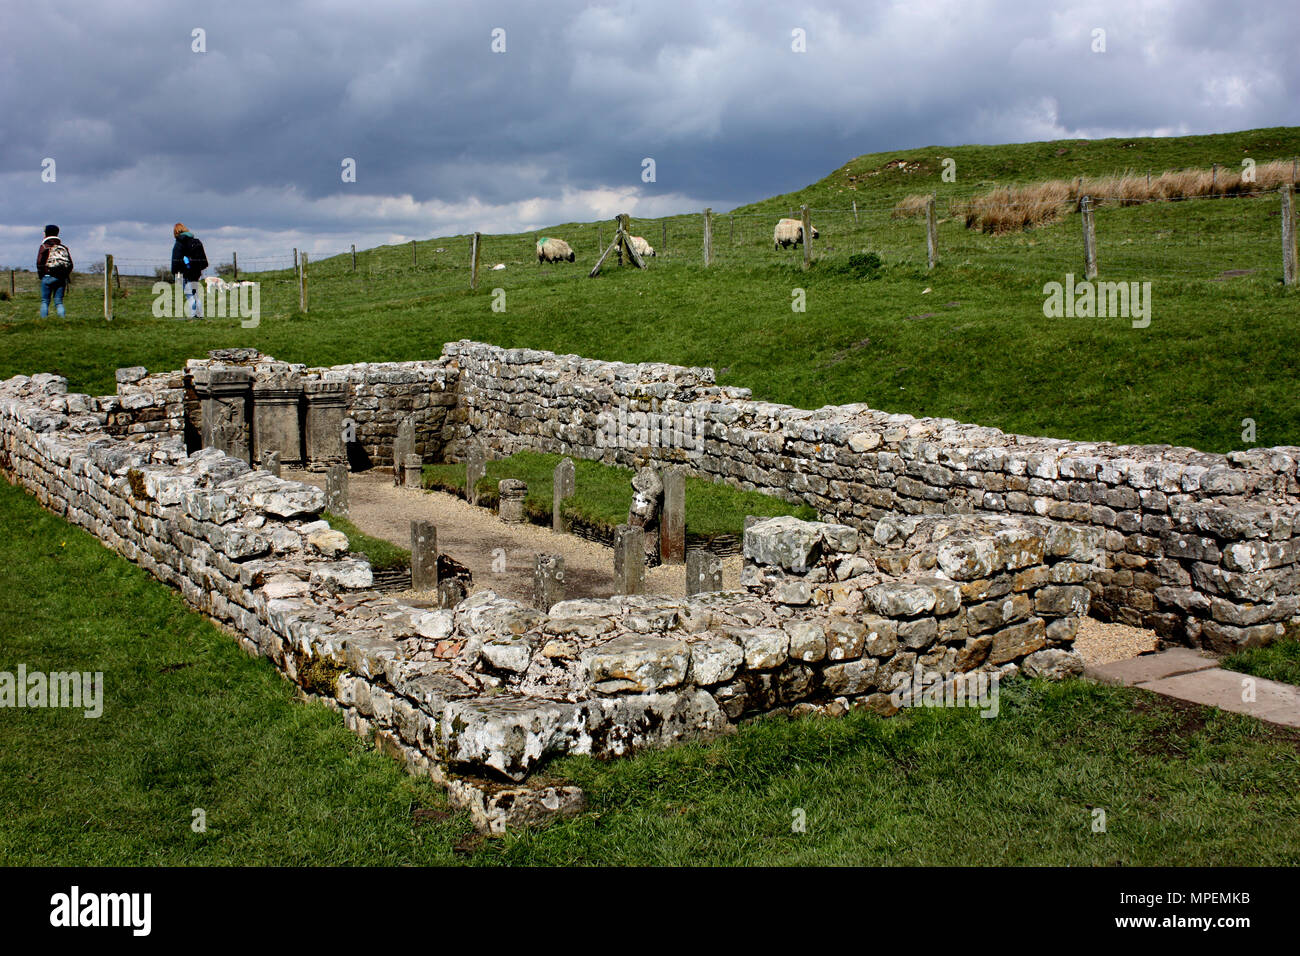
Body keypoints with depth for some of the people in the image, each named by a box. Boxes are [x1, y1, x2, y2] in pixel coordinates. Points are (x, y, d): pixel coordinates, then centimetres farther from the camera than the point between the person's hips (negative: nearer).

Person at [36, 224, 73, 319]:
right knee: (59, 302, 5)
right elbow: (70, 264, 8)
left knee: (45, 301, 5)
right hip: (61, 278, 3)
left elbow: (39, 263, -5)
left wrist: (41, 275, 7)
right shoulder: (64, 247, 12)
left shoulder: (44, 246, 3)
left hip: (48, 276, -3)